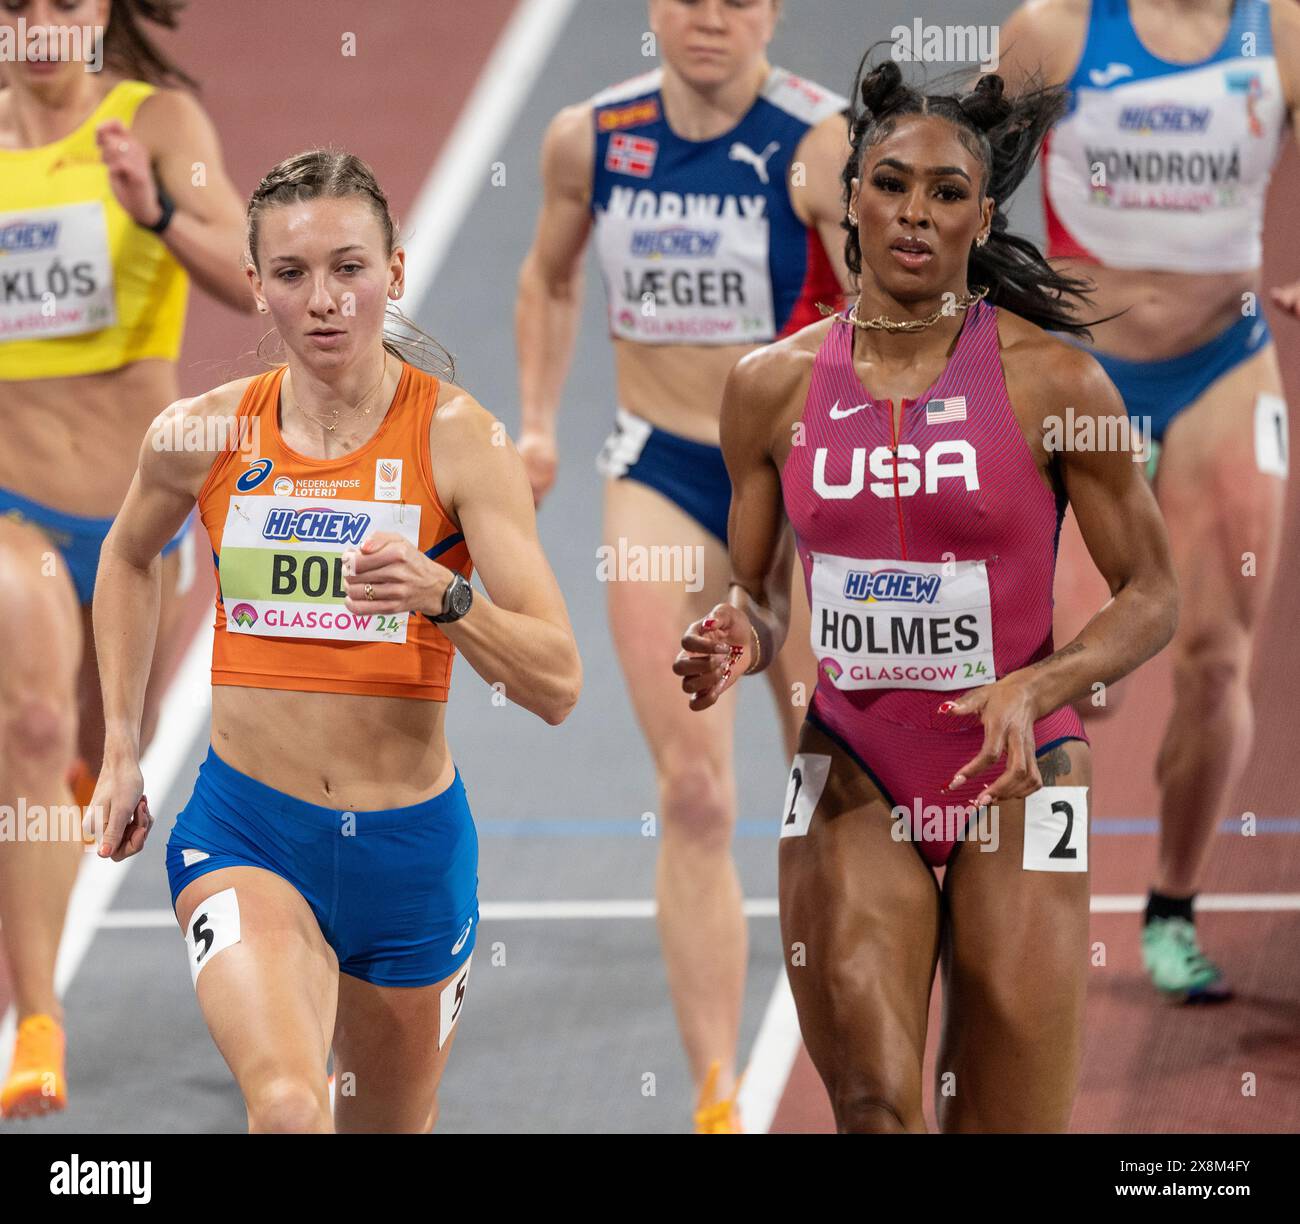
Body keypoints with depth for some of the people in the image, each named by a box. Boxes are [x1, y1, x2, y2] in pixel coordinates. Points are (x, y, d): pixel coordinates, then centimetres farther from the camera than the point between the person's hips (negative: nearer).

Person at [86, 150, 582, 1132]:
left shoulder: (458, 439, -10)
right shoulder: (202, 434, -4)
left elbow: (558, 685, -16)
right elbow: (130, 556, 21)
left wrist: (445, 598, -33)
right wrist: (121, 750, 17)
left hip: (411, 842, 1)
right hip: (246, 830, 0)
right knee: (288, 1110, -28)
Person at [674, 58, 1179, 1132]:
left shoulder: (1052, 382, -6)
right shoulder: (773, 386, 3)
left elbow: (1152, 598, -1)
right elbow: (755, 595, 14)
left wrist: (1033, 689, -18)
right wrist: (740, 641, -10)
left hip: (1012, 779, -2)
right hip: (850, 773, 2)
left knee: (1013, 1126, -1)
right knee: (871, 1107, -12)